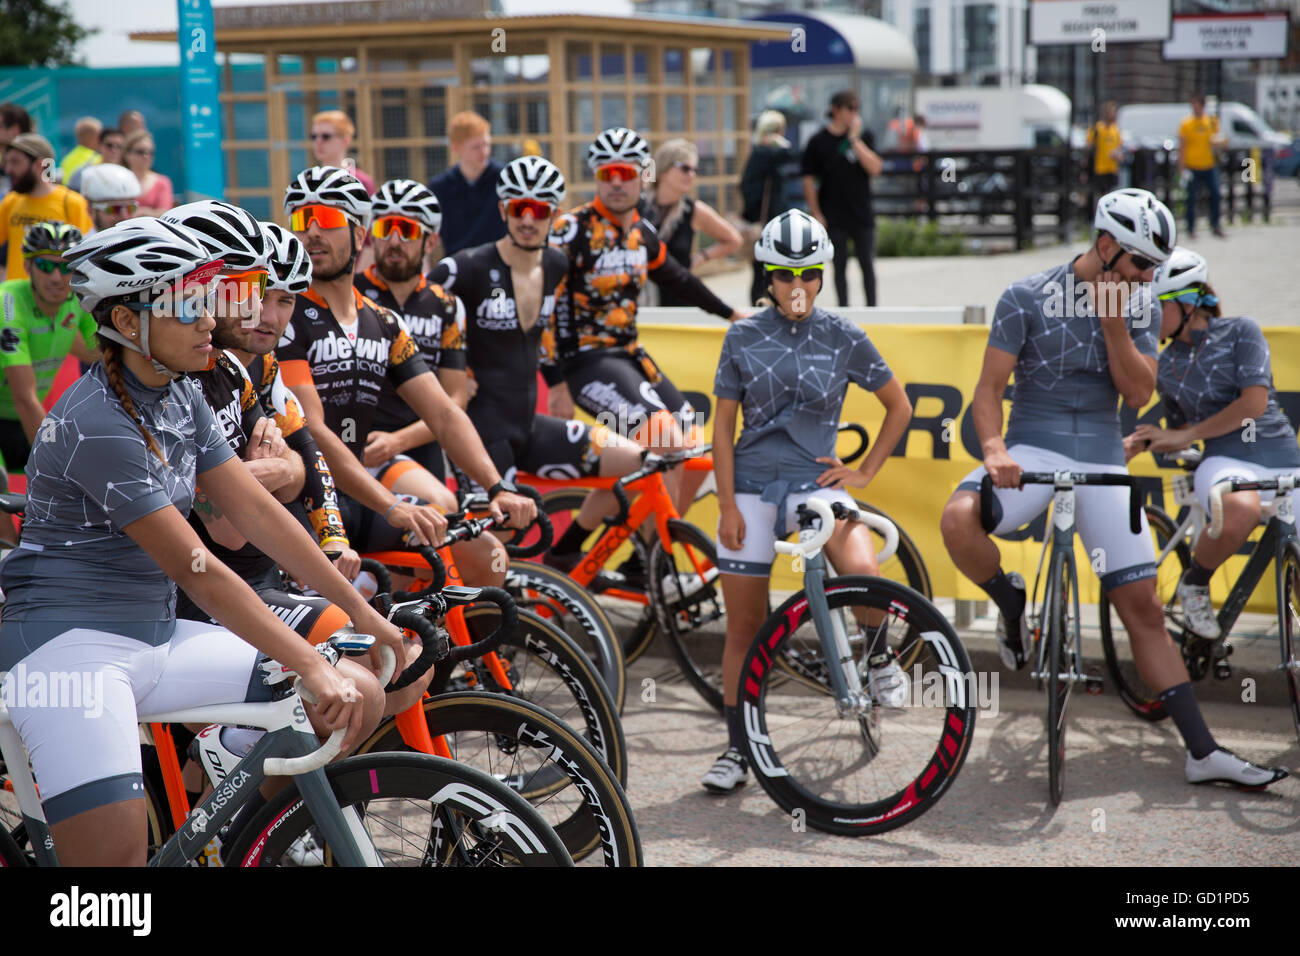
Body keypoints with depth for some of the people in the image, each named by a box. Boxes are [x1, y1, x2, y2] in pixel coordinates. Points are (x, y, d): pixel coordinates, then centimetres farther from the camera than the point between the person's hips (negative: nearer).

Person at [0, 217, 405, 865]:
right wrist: (313, 668, -22)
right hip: (71, 640, -9)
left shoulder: (182, 399, 8)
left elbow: (256, 512, 9)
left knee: (360, 695, -2)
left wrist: (360, 610, 7)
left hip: (156, 636, 9)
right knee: (115, 850, -28)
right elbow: (197, 570, -22)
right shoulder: (97, 422, -19)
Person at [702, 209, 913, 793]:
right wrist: (728, 504, -3)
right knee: (743, 626, 4)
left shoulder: (843, 338, 1)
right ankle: (738, 747, 18)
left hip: (815, 482, -1)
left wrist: (864, 472, 3)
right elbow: (723, 427, 4)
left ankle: (880, 656, 3)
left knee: (862, 572, -29)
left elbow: (899, 407, 10)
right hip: (752, 487, 1)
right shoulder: (742, 338, 3)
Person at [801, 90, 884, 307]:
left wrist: (854, 138, -13)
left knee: (867, 265, 3)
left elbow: (875, 168, -11)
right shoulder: (819, 141, -2)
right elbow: (809, 180, 0)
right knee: (840, 266, 5)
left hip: (862, 215, 1)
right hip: (834, 217, -1)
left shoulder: (864, 136, 3)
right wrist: (816, 214, -5)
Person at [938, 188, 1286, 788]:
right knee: (958, 521, -34)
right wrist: (994, 450, -25)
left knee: (1143, 605, 1)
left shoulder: (1139, 306, 6)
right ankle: (1012, 604, -2)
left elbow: (1138, 393, -3)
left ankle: (1202, 751, 5)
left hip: (1103, 459, 3)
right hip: (1034, 447, -3)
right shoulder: (1027, 298, -6)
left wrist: (1112, 323, -14)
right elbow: (989, 388, -7)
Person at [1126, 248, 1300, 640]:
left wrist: (1185, 434, -4)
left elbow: (1254, 402, -8)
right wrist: (1139, 442, 3)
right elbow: (1178, 435, 24)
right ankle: (1194, 585, -13)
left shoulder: (1240, 331, 3)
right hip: (1226, 462, 0)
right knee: (1240, 512, -39)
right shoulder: (1166, 366, 13)